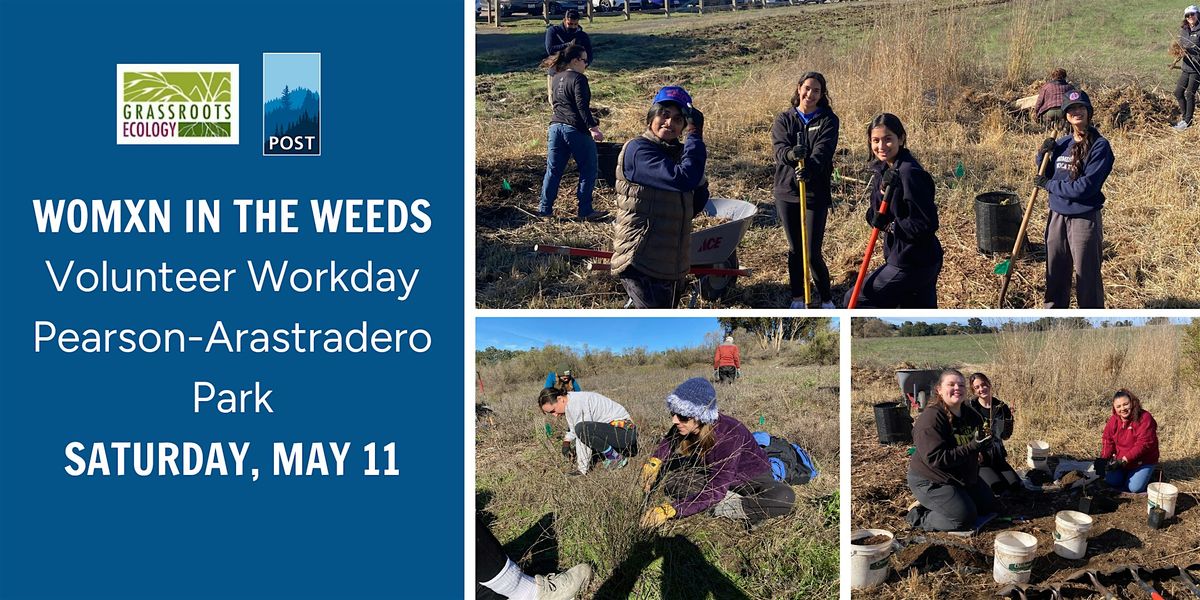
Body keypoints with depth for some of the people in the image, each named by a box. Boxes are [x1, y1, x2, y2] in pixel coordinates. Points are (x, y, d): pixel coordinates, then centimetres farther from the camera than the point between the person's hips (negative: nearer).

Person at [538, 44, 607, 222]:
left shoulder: (557, 78, 14)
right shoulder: (578, 79, -11)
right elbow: (582, 107, -19)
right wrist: (592, 127, -23)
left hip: (556, 127, 7)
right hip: (576, 130, -7)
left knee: (553, 170, 11)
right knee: (588, 171, 4)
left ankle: (544, 209, 11)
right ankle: (585, 211, 5)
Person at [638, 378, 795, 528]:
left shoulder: (728, 434, -37)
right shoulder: (684, 428, -20)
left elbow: (716, 490, -40)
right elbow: (668, 442, 7)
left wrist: (670, 510, -46)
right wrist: (655, 461, -14)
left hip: (752, 479, -6)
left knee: (784, 497, -35)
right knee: (672, 482, -12)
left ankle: (723, 509, -21)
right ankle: (734, 502, -15)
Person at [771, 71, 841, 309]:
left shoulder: (829, 120, 1)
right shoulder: (784, 119, 6)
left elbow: (823, 149, -17)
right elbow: (779, 148, -11)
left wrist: (809, 167, -38)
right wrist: (791, 154, -36)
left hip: (816, 193, -2)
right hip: (787, 191, 2)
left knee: (813, 252, -4)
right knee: (795, 249, 10)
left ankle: (826, 299, 14)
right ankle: (797, 298, 24)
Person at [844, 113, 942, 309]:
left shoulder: (910, 174, -20)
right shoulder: (884, 170, 8)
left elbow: (927, 224, -23)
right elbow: (874, 215, 6)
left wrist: (890, 225, -16)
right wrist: (881, 195, -14)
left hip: (912, 263, -9)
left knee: (856, 300, -2)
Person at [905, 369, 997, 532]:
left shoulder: (971, 415, 1)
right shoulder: (931, 418, -25)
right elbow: (935, 458, -32)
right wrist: (972, 448, -33)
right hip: (930, 481, -9)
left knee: (989, 505, 18)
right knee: (965, 518, -21)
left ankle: (933, 505, 21)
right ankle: (919, 515, -2)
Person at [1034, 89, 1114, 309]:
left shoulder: (1099, 146, -11)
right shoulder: (1061, 143, 8)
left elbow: (1086, 186, -19)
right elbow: (1046, 176, 16)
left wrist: (1050, 184, -11)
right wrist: (1043, 156, -2)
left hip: (1084, 218, -6)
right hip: (1057, 216, 6)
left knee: (1087, 274, 2)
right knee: (1055, 272, 17)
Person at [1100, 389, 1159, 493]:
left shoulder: (1144, 418, -22)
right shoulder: (1113, 420, -3)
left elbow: (1143, 444, -27)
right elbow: (1108, 441, 2)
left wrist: (1124, 460, -32)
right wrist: (1103, 459, -16)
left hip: (1142, 460, -5)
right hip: (1120, 460, 5)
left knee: (1135, 488, -19)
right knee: (1111, 482, -12)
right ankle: (1127, 473, 20)